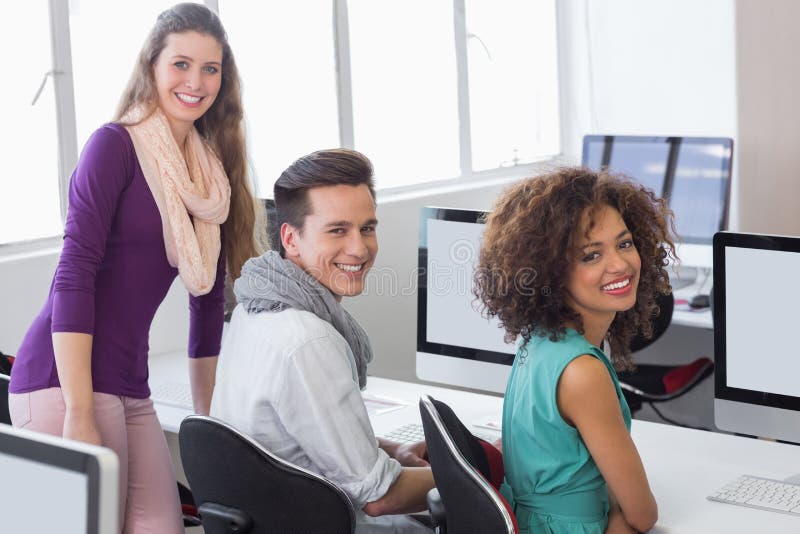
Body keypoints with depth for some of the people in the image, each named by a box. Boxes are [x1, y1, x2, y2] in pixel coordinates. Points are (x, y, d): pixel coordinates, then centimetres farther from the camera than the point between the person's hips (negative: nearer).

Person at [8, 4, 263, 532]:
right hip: (66, 380, -7)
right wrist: (80, 417, -19)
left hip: (130, 385, 7)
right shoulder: (116, 144, -6)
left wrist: (211, 417, 17)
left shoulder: (211, 172, 13)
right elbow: (74, 275, -14)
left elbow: (207, 301, 18)